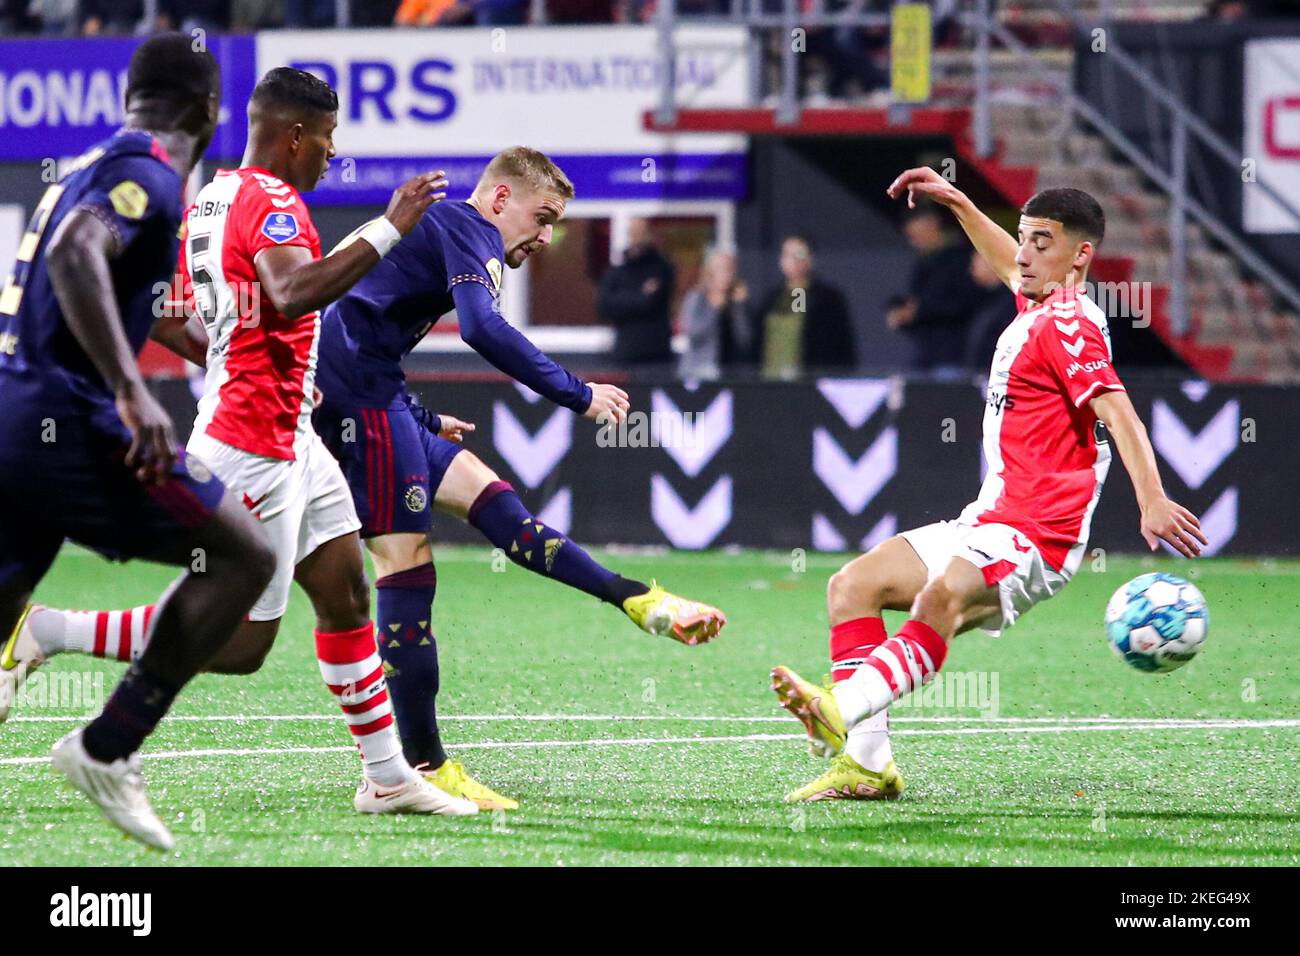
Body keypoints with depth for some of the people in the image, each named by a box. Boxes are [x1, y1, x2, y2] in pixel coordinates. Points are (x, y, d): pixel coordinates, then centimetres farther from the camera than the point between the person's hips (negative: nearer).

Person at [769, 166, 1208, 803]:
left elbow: (1118, 414, -26)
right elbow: (1009, 265, 40)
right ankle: (867, 760, -6)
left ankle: (843, 710, -59)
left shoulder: (1066, 326, -13)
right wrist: (956, 203, 41)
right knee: (852, 586, 6)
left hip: (1034, 536, -11)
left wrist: (1151, 501, -38)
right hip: (990, 523, 11)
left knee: (942, 594, -39)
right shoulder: (1038, 305, 15)